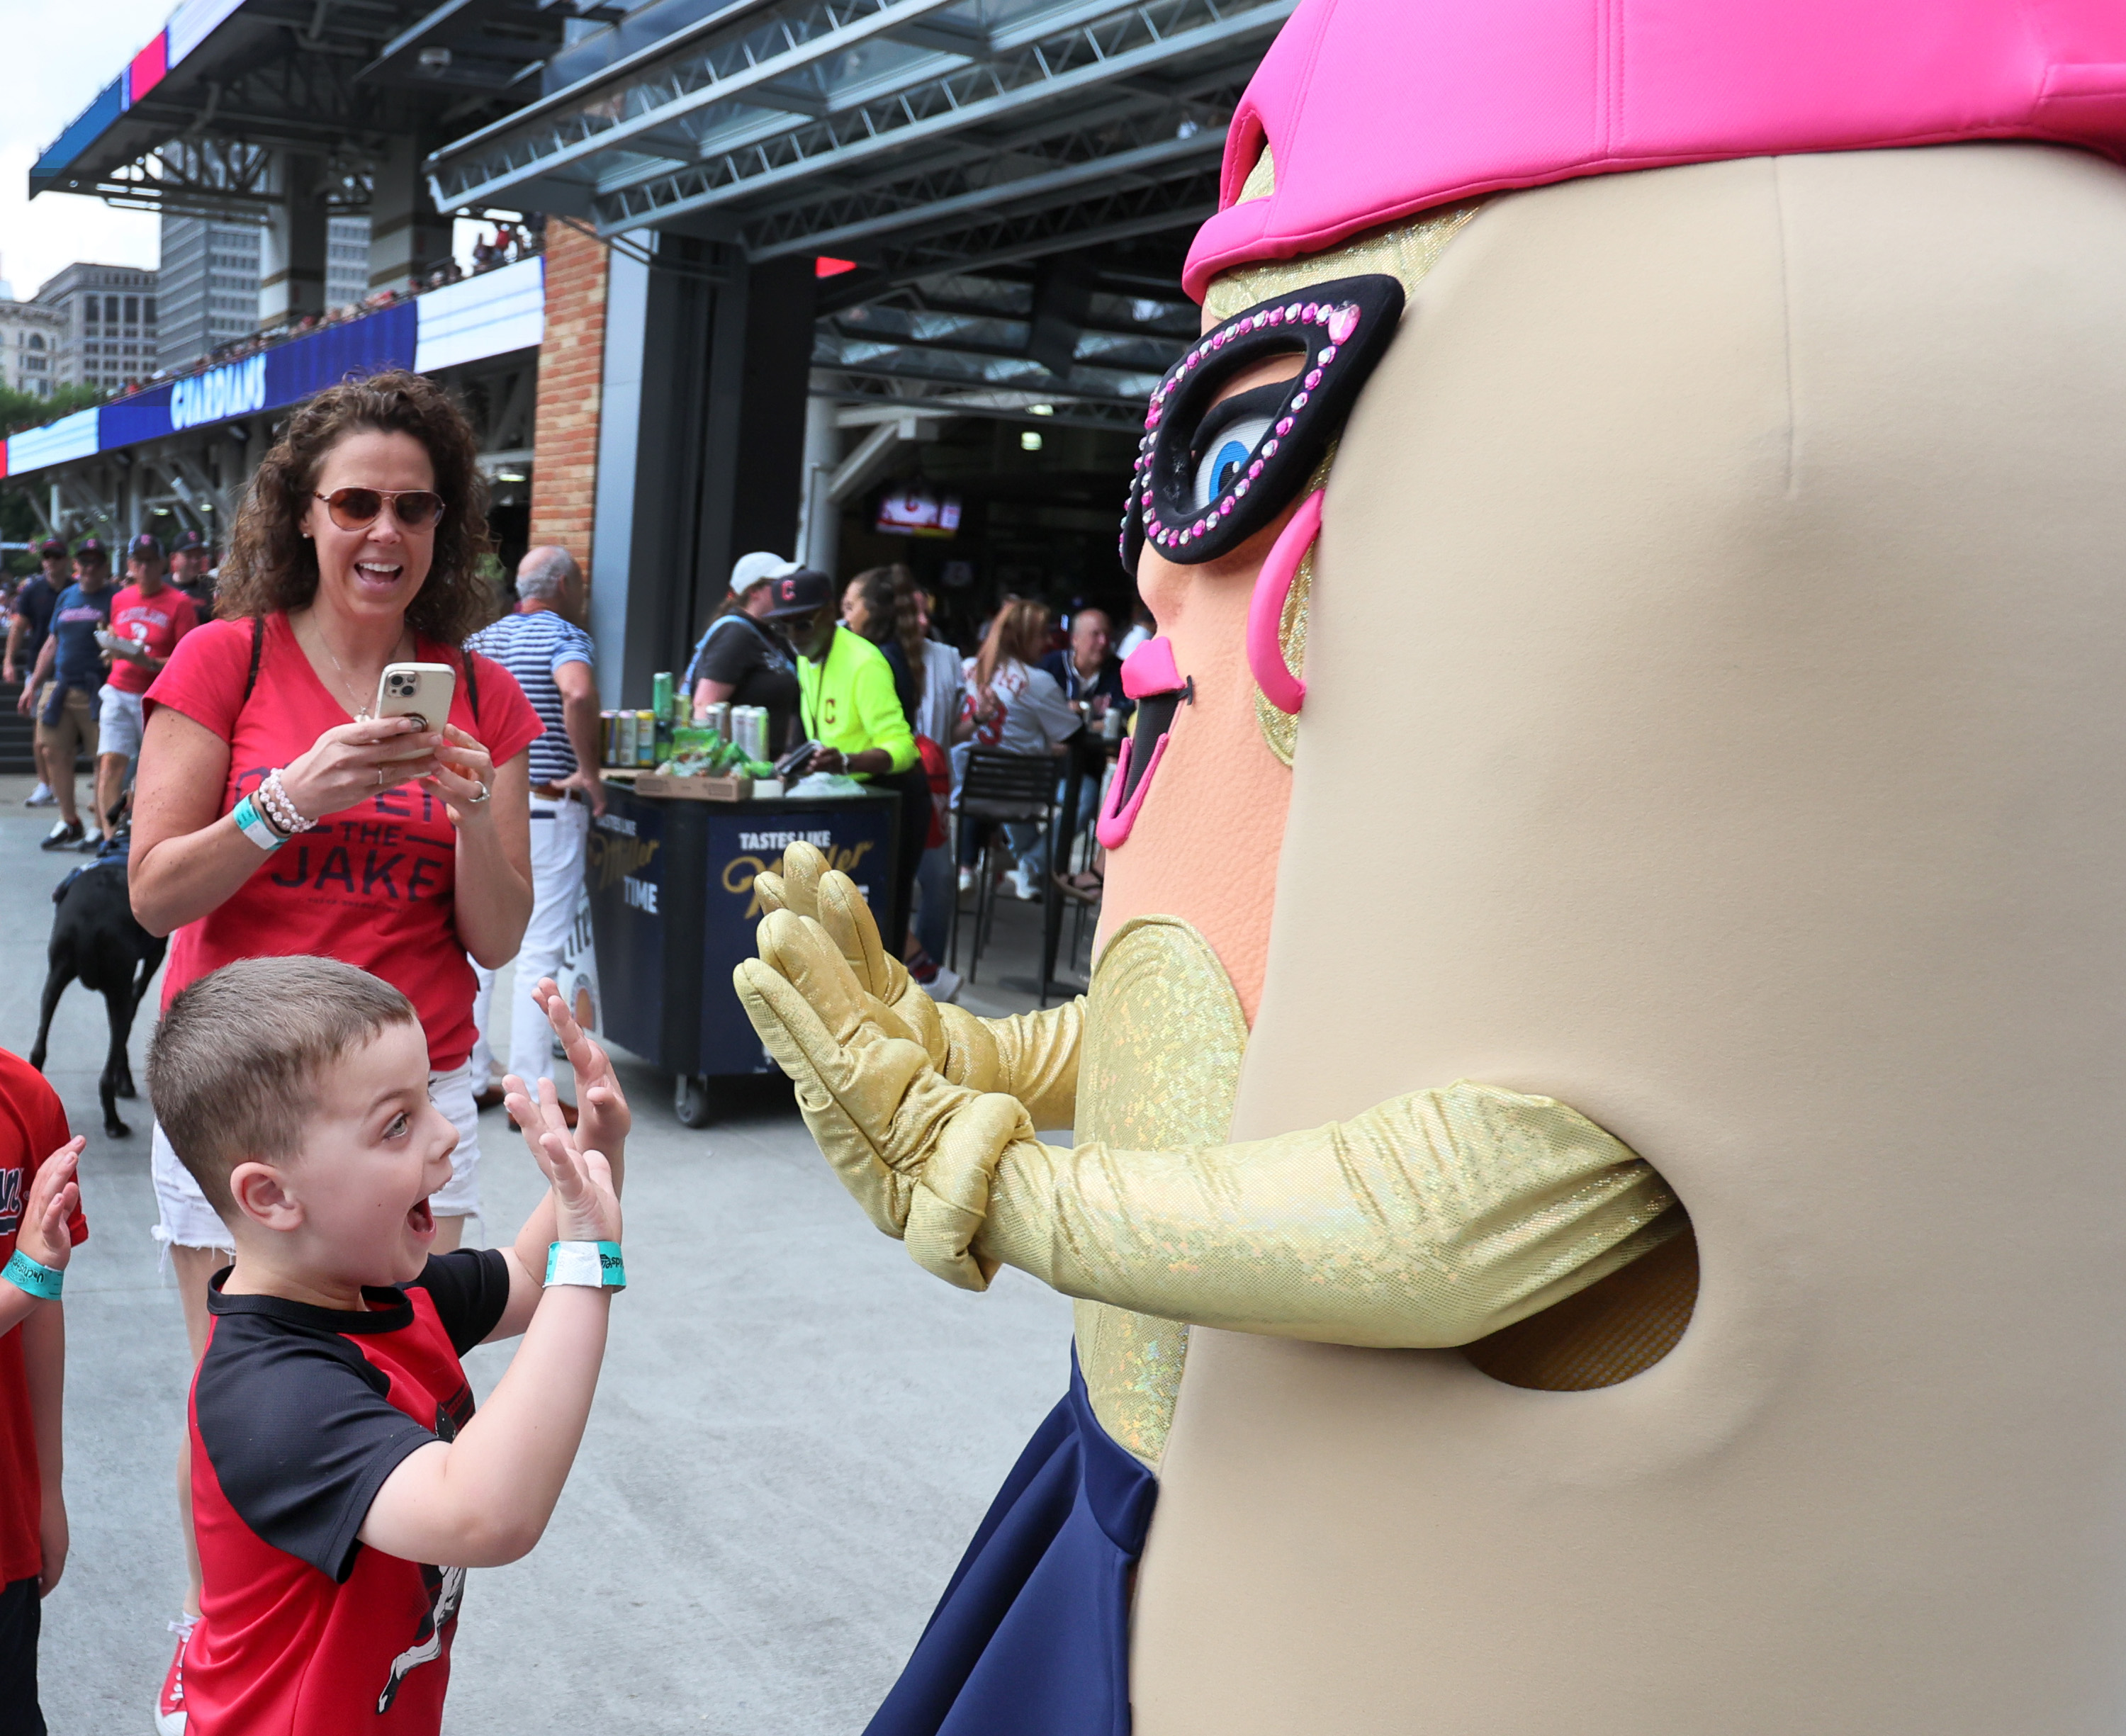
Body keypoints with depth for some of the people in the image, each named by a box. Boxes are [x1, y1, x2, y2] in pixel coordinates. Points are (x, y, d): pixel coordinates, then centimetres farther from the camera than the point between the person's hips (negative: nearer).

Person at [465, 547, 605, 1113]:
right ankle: (532, 1091, 0)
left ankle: (471, 1078, 18)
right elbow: (578, 692, -28)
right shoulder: (566, 637, -7)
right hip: (546, 811, -6)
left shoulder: (483, 639, 13)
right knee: (539, 952, -2)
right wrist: (590, 773, -20)